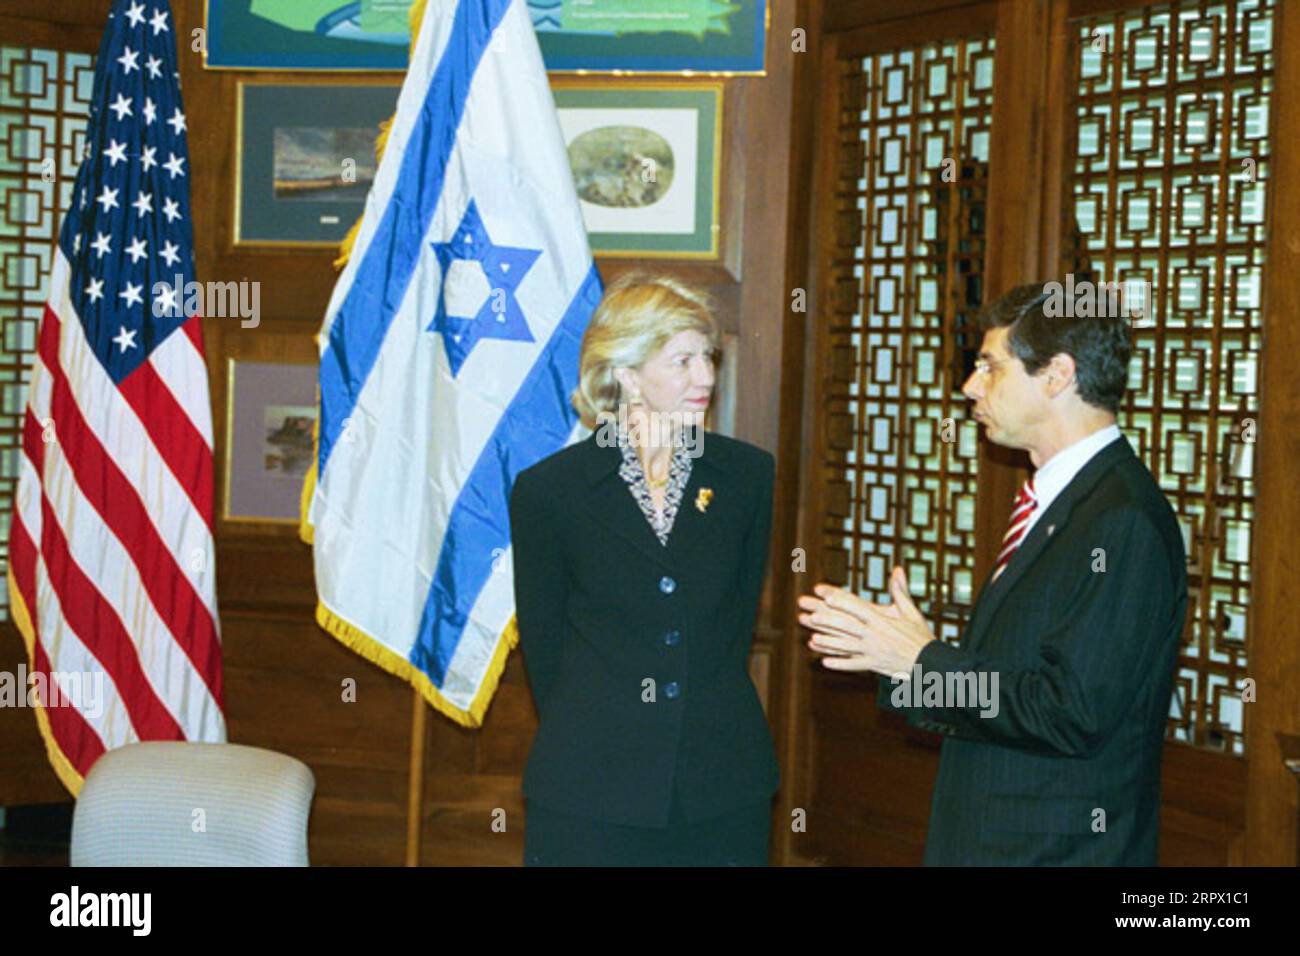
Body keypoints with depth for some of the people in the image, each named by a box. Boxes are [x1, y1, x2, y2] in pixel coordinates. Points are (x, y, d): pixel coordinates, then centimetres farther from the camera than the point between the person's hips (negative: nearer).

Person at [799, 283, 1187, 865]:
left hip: (1063, 847, -8)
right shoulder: (1052, 503, 12)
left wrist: (924, 660, -16)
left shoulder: (1125, 522, -19)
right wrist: (896, 649, 0)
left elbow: (1074, 714, -25)